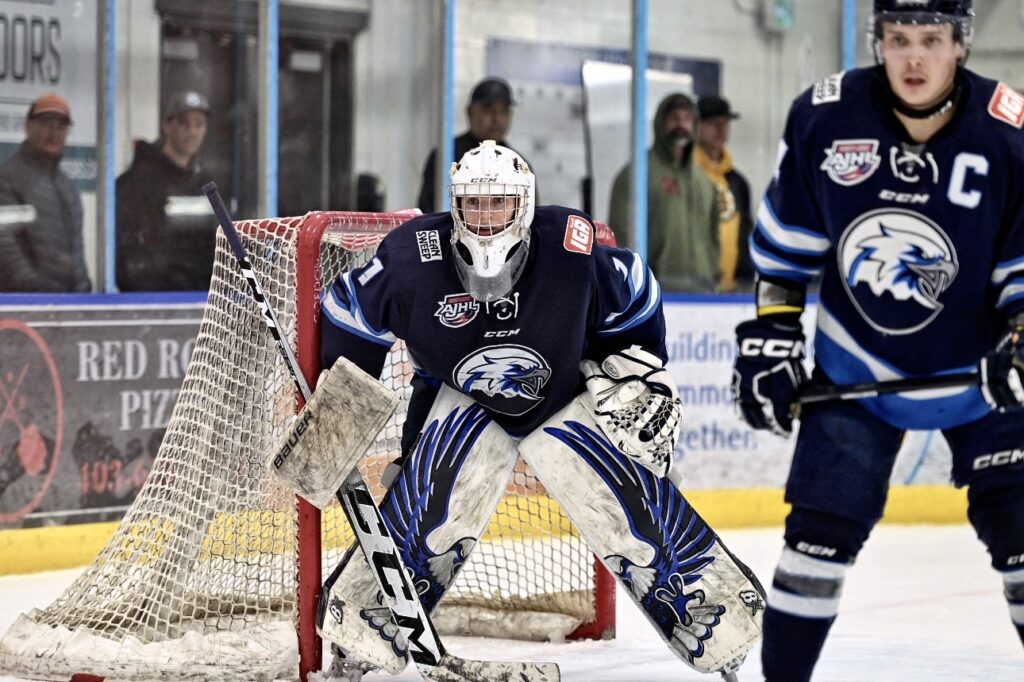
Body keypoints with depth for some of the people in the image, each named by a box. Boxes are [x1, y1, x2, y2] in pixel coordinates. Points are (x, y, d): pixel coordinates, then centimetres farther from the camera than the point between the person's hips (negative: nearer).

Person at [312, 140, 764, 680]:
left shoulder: (572, 250, -25)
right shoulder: (413, 258, -24)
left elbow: (633, 300, -4)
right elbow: (350, 313, -7)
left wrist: (638, 373, -3)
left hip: (566, 397, 0)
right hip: (461, 401, 0)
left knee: (629, 500, -10)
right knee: (431, 501, -23)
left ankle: (715, 607, 7)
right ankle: (364, 622, -10)